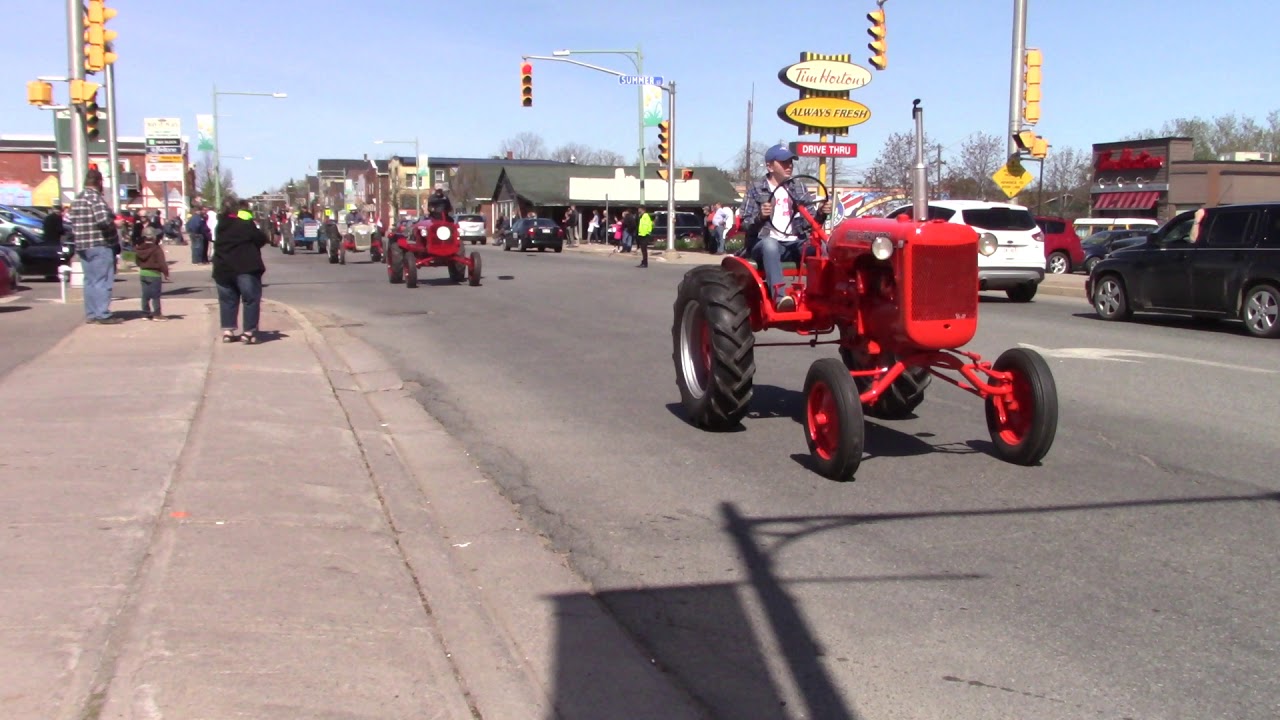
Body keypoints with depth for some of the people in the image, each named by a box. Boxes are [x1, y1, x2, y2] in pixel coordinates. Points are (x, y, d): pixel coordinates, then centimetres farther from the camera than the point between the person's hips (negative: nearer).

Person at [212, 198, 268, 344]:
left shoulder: (219, 226, 9)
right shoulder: (245, 224, -8)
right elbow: (261, 239, -5)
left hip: (223, 268, 6)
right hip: (245, 268, -6)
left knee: (227, 301, 15)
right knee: (251, 299, 0)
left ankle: (227, 331, 13)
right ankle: (249, 332, -4)